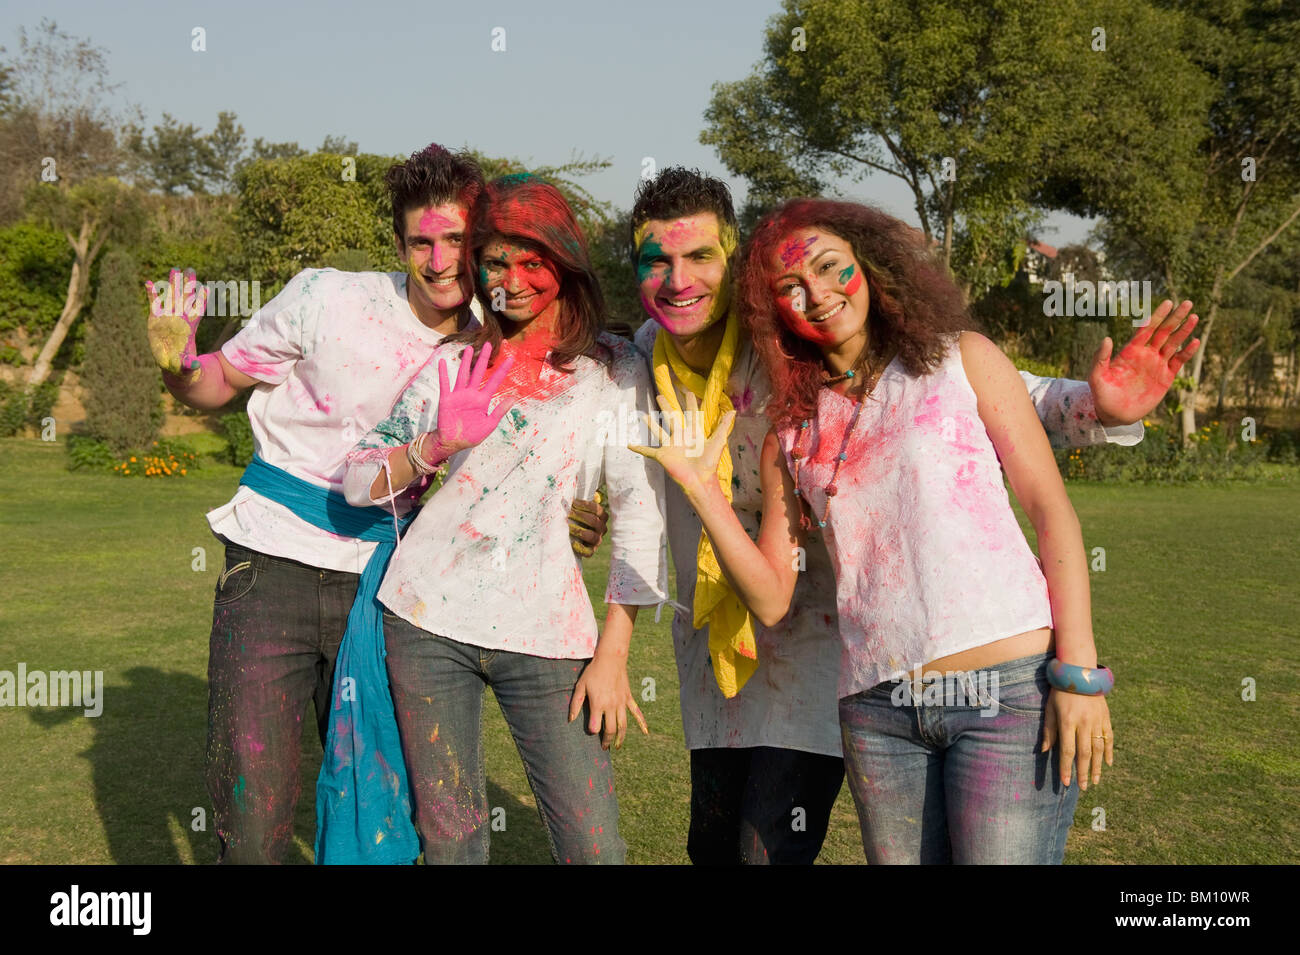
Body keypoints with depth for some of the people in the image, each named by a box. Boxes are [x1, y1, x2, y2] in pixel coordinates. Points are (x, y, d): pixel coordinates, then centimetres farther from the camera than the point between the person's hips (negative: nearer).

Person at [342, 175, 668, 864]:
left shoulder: (615, 371, 4)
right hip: (427, 617, 2)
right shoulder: (455, 364, 9)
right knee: (448, 834, 8)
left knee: (594, 845, -5)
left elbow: (640, 512, -1)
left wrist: (613, 654, -6)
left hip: (545, 631, -1)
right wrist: (432, 446, -13)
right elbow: (358, 484, 8)